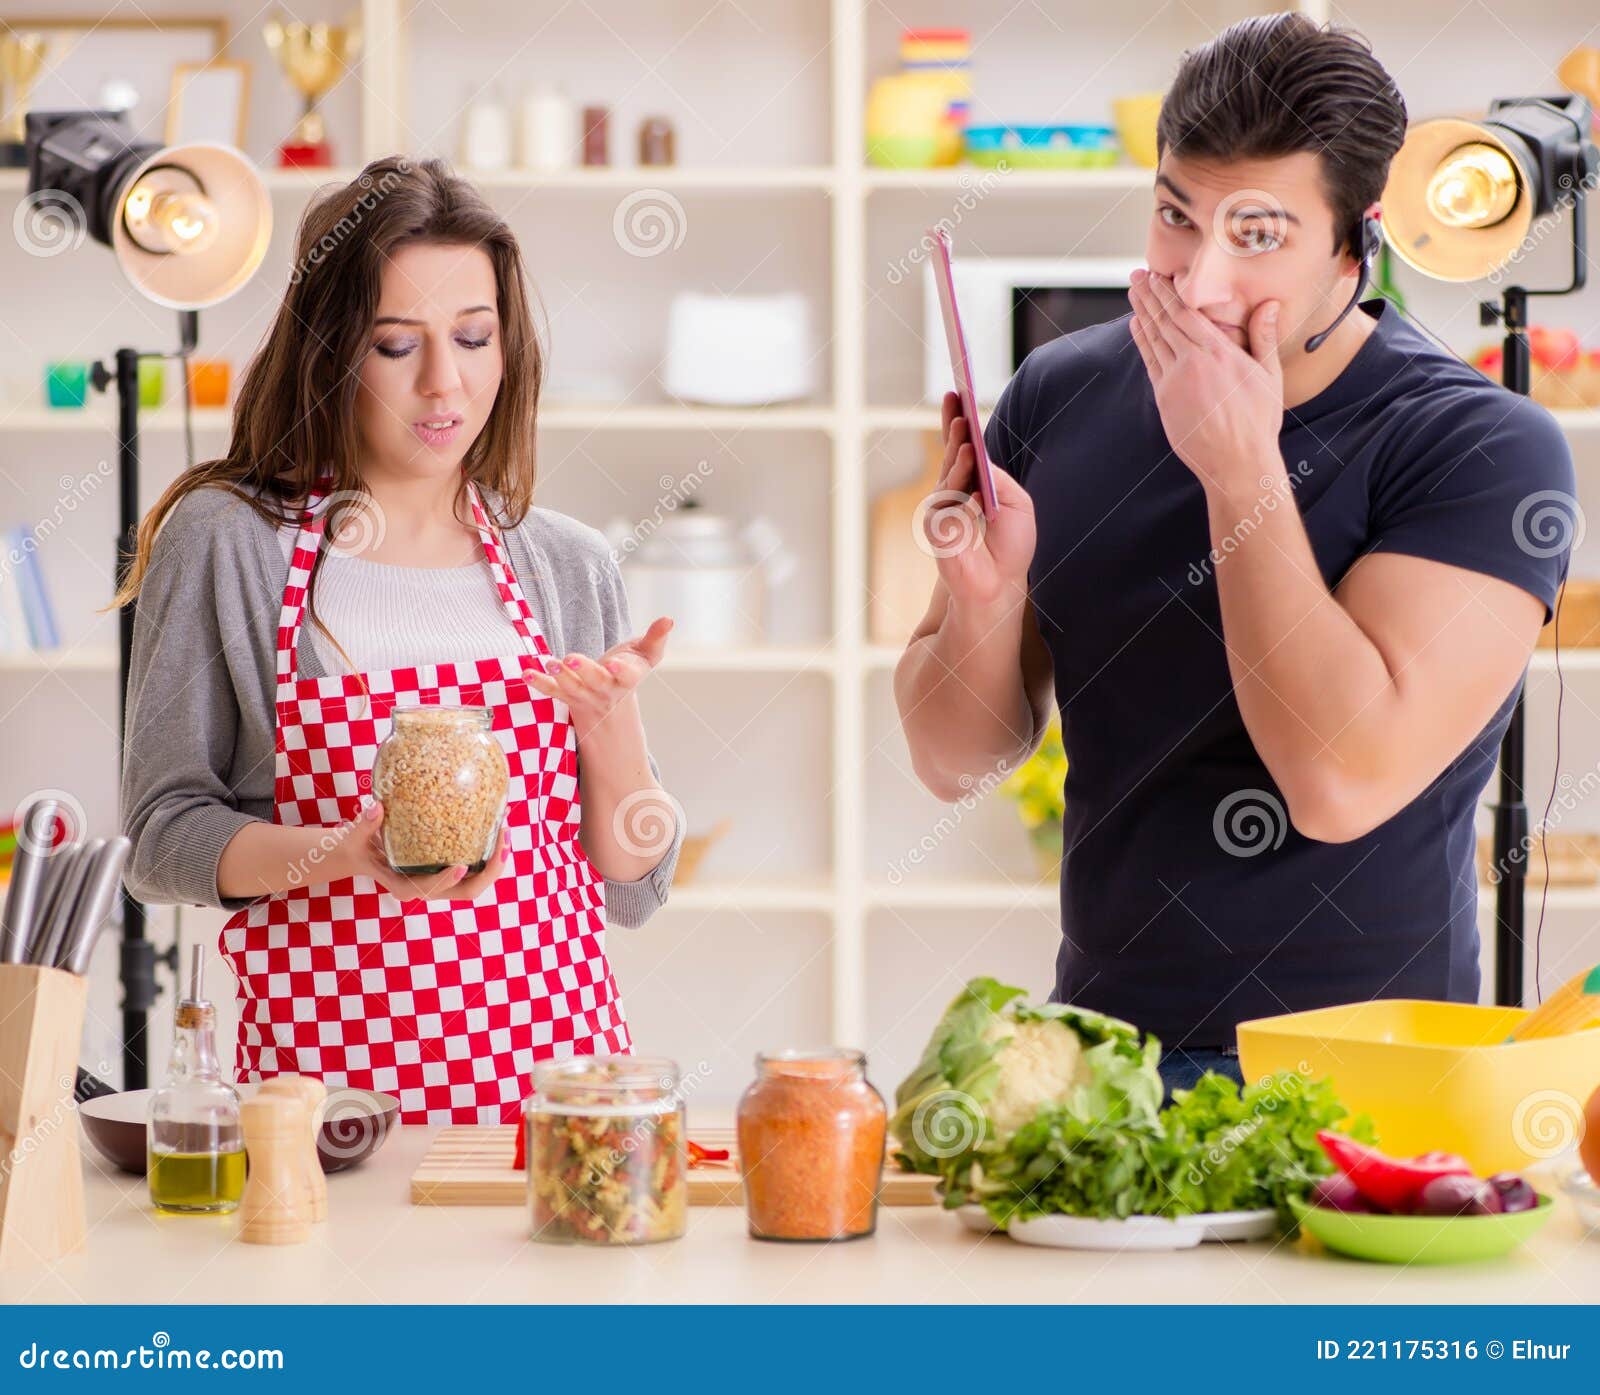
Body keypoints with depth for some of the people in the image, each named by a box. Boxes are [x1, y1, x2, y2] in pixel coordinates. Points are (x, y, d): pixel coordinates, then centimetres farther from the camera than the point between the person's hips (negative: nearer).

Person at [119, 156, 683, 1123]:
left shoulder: (570, 568, 11)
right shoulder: (224, 543, 2)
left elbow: (634, 890, 13)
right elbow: (163, 838, 2)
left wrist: (610, 720, -4)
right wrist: (344, 853, -14)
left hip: (554, 1061, 2)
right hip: (327, 1066, -2)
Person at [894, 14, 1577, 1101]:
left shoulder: (1486, 448, -11)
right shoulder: (1063, 396, 4)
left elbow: (1343, 785, -23)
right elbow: (956, 761, 9)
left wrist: (1239, 465, -19)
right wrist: (985, 601, -12)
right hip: (1099, 1045, 4)